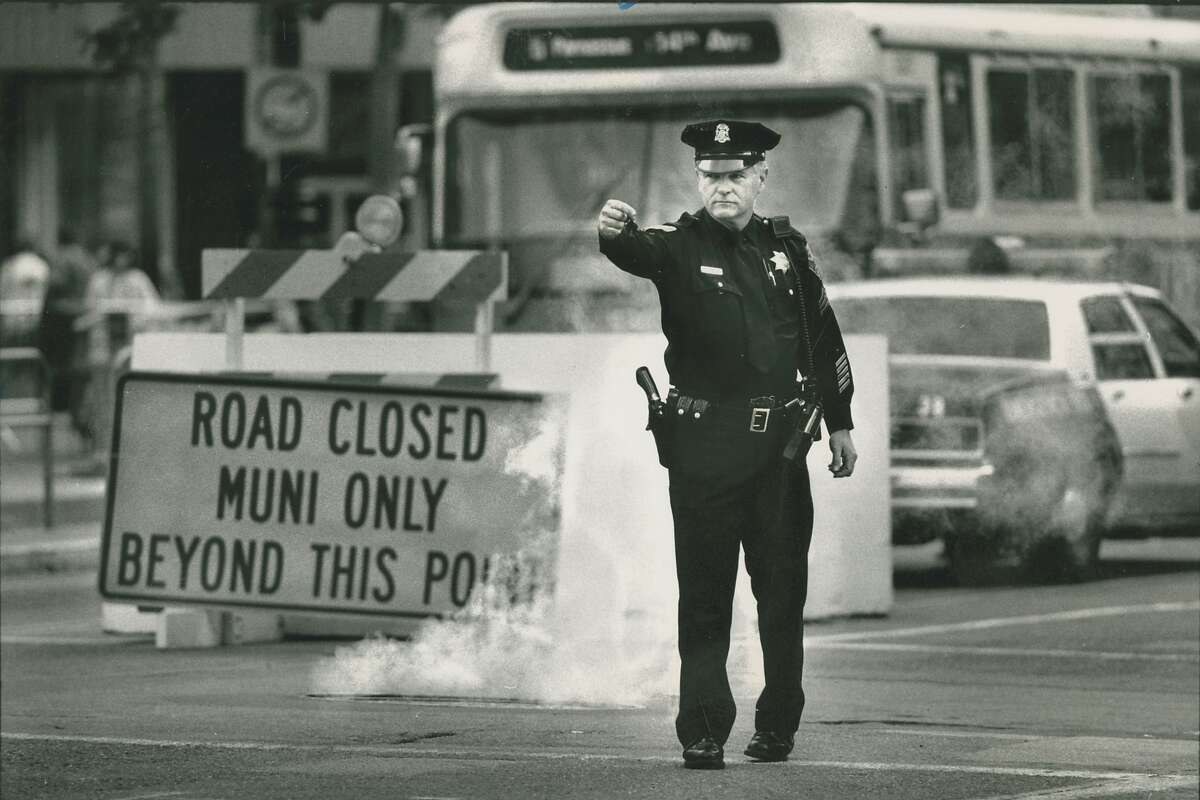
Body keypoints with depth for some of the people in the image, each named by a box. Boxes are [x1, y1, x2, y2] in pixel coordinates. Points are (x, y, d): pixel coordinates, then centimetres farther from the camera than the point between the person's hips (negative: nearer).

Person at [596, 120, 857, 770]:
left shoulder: (788, 248, 10)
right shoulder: (681, 246, 0)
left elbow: (822, 338, 17)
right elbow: (638, 254, -23)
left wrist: (840, 424, 18)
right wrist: (615, 230, -47)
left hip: (779, 443, 3)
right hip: (704, 444, -3)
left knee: (783, 590, 7)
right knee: (704, 594, -3)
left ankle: (778, 725, 18)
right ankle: (703, 733, -2)